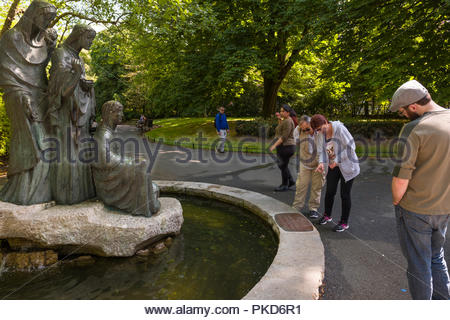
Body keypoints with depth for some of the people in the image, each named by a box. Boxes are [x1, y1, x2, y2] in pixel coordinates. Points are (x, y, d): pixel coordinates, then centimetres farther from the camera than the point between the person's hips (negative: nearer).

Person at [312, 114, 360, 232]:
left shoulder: (339, 128, -22)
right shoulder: (324, 133, 0)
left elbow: (350, 146, -23)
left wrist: (337, 161, -20)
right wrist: (322, 163, -6)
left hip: (347, 165, -6)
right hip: (334, 166, 6)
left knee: (345, 194, 3)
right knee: (329, 191, 10)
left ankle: (344, 222, 17)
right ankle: (327, 215, 32)